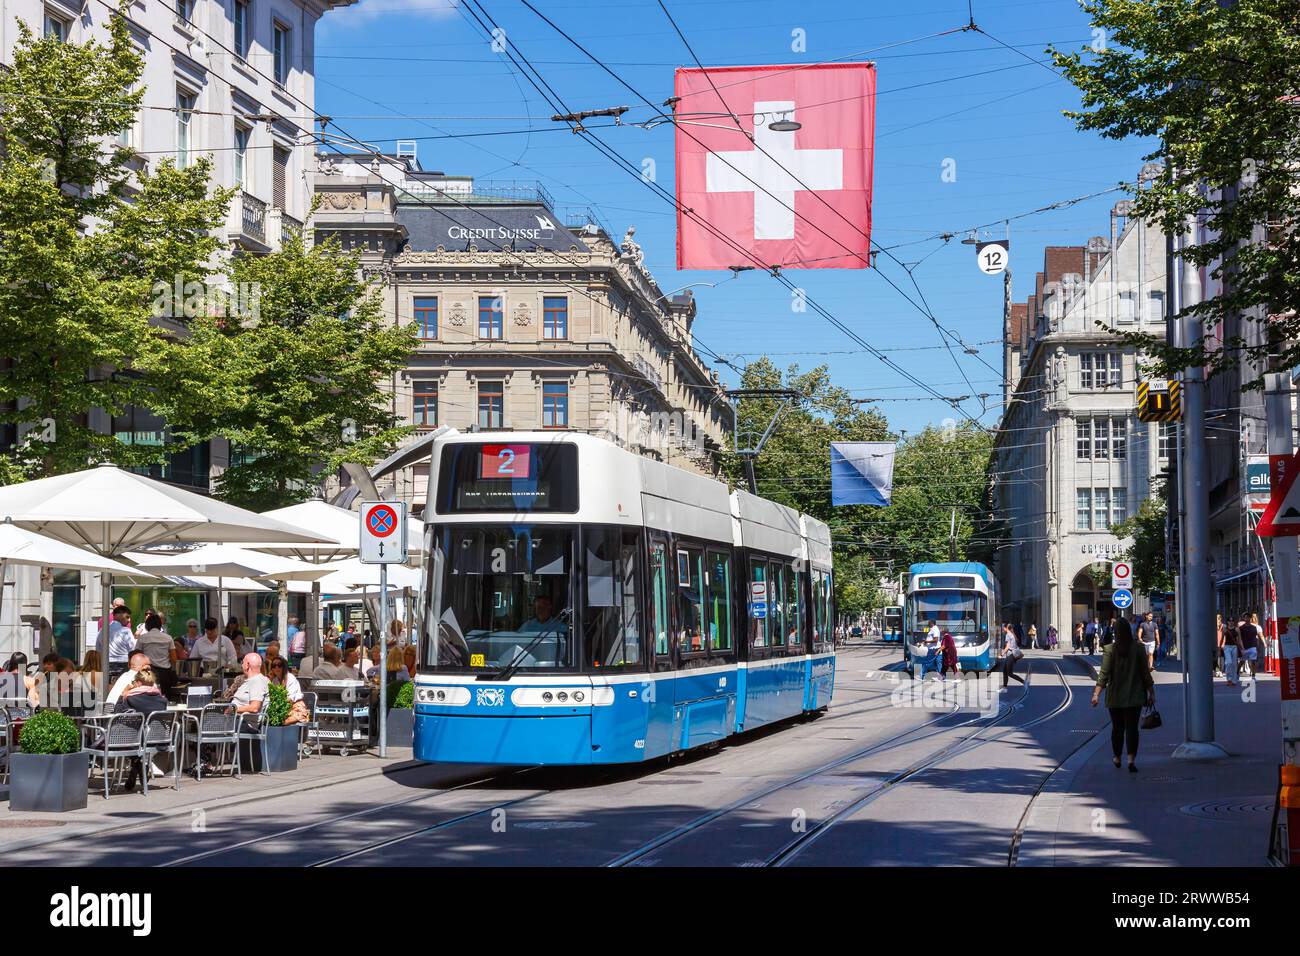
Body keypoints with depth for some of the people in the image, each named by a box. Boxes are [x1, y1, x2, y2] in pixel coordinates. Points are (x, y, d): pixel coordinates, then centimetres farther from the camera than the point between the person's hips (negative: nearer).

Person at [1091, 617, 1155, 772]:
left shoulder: (1110, 650, -9)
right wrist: (1151, 694, 7)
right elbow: (1146, 673, -1)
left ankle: (1117, 758, 28)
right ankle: (1131, 759, -14)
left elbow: (1104, 674, -14)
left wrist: (1096, 694, -15)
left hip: (1115, 697, 0)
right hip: (1135, 697, 0)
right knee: (1132, 727, -1)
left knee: (1117, 727, 14)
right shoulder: (1139, 649, -5)